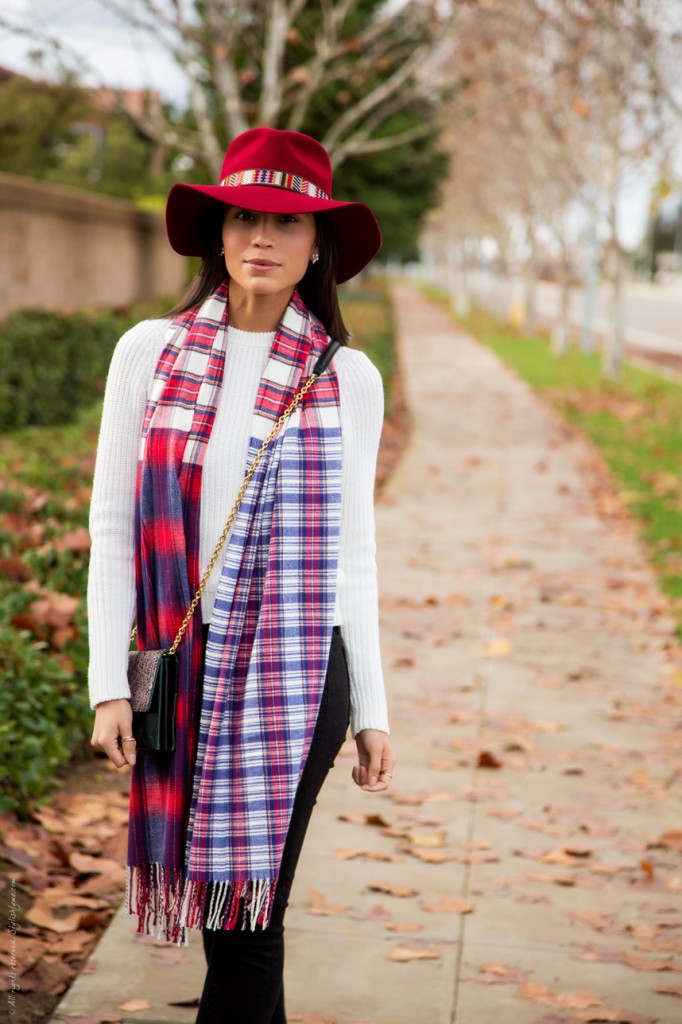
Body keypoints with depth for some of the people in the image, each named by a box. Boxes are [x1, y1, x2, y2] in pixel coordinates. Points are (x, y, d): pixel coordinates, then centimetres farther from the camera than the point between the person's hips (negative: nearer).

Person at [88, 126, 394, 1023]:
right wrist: (110, 684, -2)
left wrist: (371, 711, 5)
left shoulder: (348, 378, 2)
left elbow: (352, 551, 6)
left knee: (249, 909, -3)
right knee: (219, 904, 10)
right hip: (184, 667, 1)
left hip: (297, 674, -1)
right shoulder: (150, 354, 2)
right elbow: (113, 524, 3)